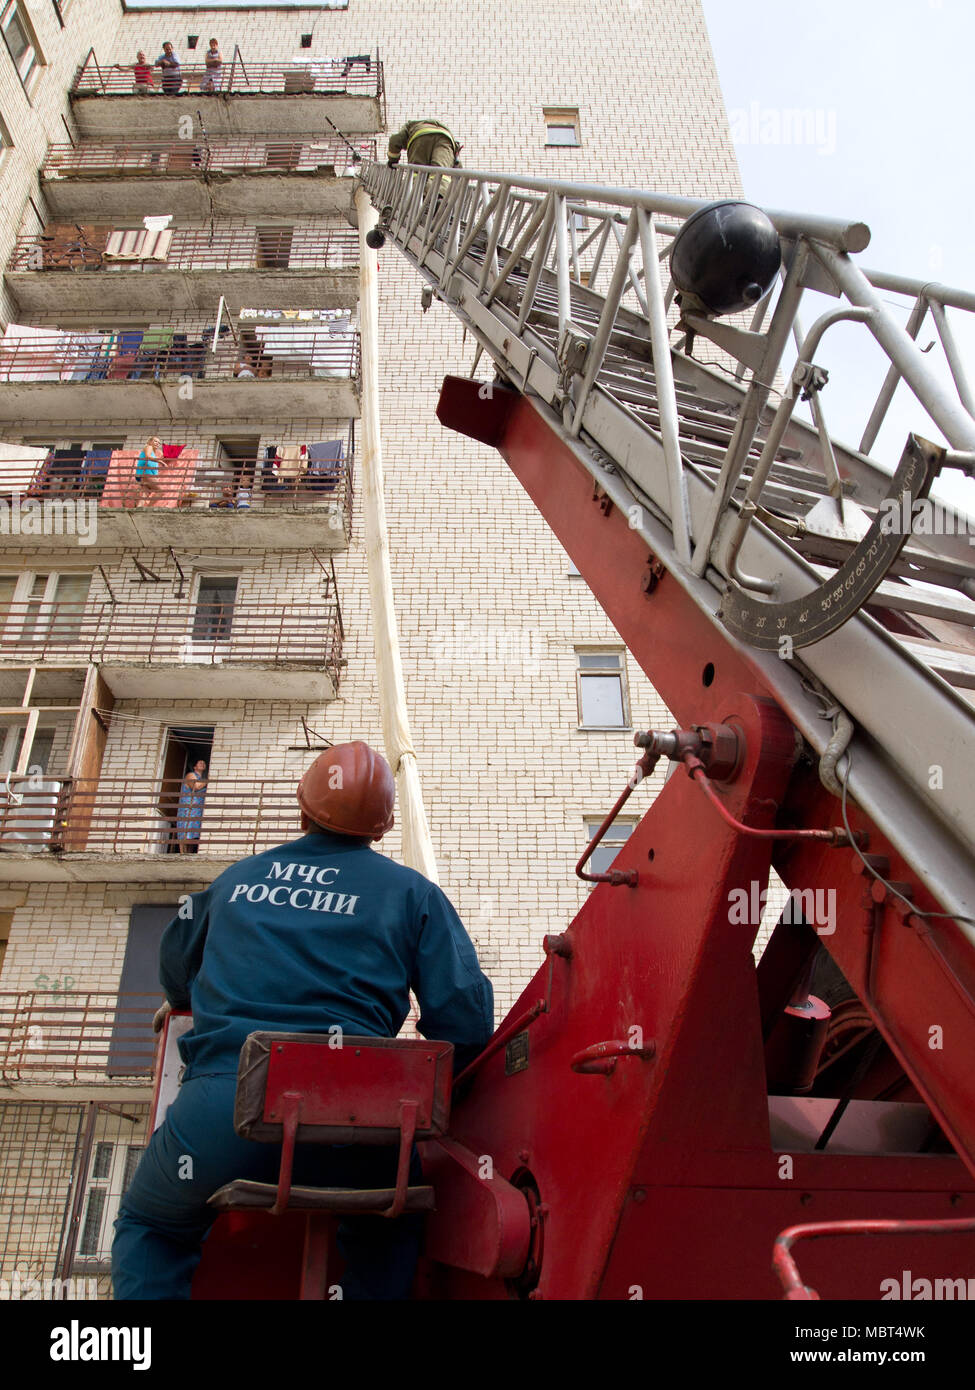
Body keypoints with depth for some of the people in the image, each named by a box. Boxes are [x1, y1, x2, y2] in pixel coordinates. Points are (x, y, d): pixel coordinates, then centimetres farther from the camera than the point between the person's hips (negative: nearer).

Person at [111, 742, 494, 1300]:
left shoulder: (237, 878, 18)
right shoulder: (411, 892, 9)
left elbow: (175, 968, 35)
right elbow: (465, 1021, 3)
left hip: (221, 1105, 1)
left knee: (152, 1231, 31)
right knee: (389, 1240, 32)